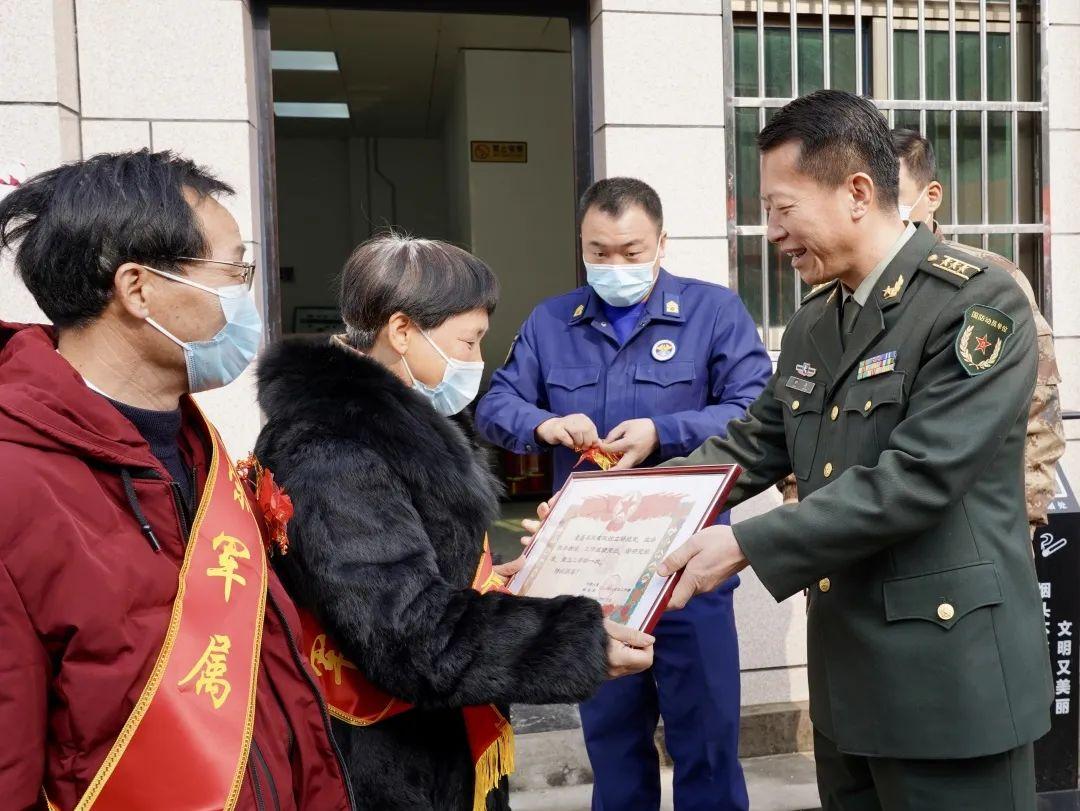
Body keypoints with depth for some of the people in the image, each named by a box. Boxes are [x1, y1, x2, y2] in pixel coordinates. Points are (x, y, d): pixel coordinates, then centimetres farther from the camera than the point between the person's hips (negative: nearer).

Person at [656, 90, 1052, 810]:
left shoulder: (980, 303, -15)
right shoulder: (813, 322, 9)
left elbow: (916, 479, -23)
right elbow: (755, 447, 11)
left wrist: (745, 546, -23)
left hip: (949, 673, -7)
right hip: (845, 671, 7)